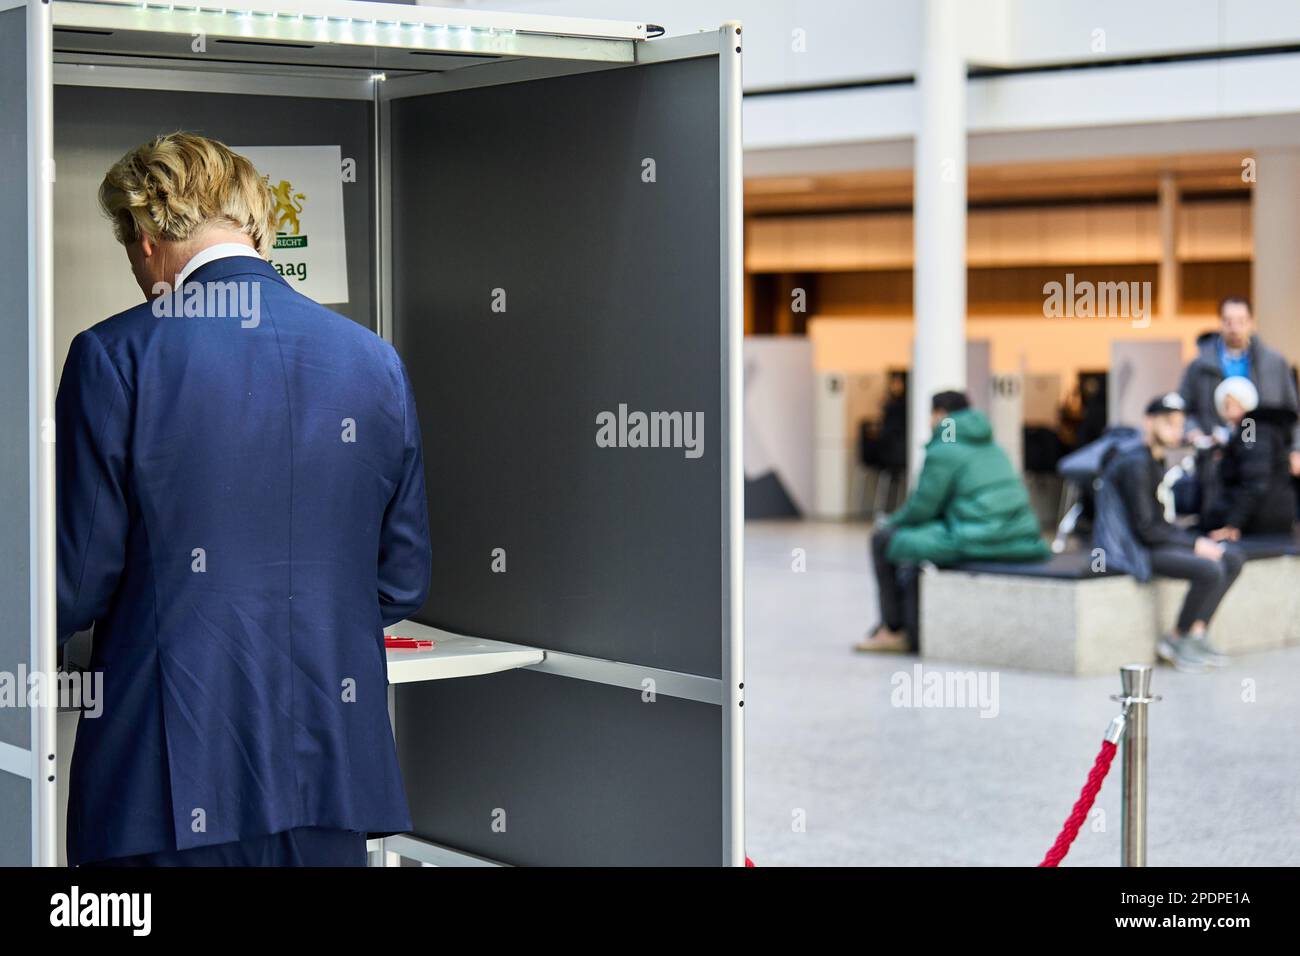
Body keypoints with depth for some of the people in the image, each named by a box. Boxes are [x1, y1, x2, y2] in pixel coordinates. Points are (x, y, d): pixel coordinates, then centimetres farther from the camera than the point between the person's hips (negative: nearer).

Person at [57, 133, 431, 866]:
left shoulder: (117, 357, -8)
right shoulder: (376, 361, 3)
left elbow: (76, 587, -5)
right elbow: (404, 582, 9)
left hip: (171, 778, -3)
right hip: (331, 771, 4)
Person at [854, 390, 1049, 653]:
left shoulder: (943, 449, -5)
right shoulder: (991, 447, 21)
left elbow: (923, 506, -4)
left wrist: (892, 523, 17)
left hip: (977, 543, -9)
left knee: (883, 540, 7)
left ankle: (893, 631, 11)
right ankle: (913, 634, 32)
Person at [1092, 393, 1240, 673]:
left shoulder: (1155, 461, 15)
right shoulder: (1136, 464, -16)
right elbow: (1145, 528, -20)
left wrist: (1195, 540, 1)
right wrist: (1195, 544, -14)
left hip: (1153, 542, 10)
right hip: (1129, 548, -10)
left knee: (1232, 558, 1)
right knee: (1210, 570, -26)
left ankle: (1197, 634, -2)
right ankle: (1175, 640, -8)